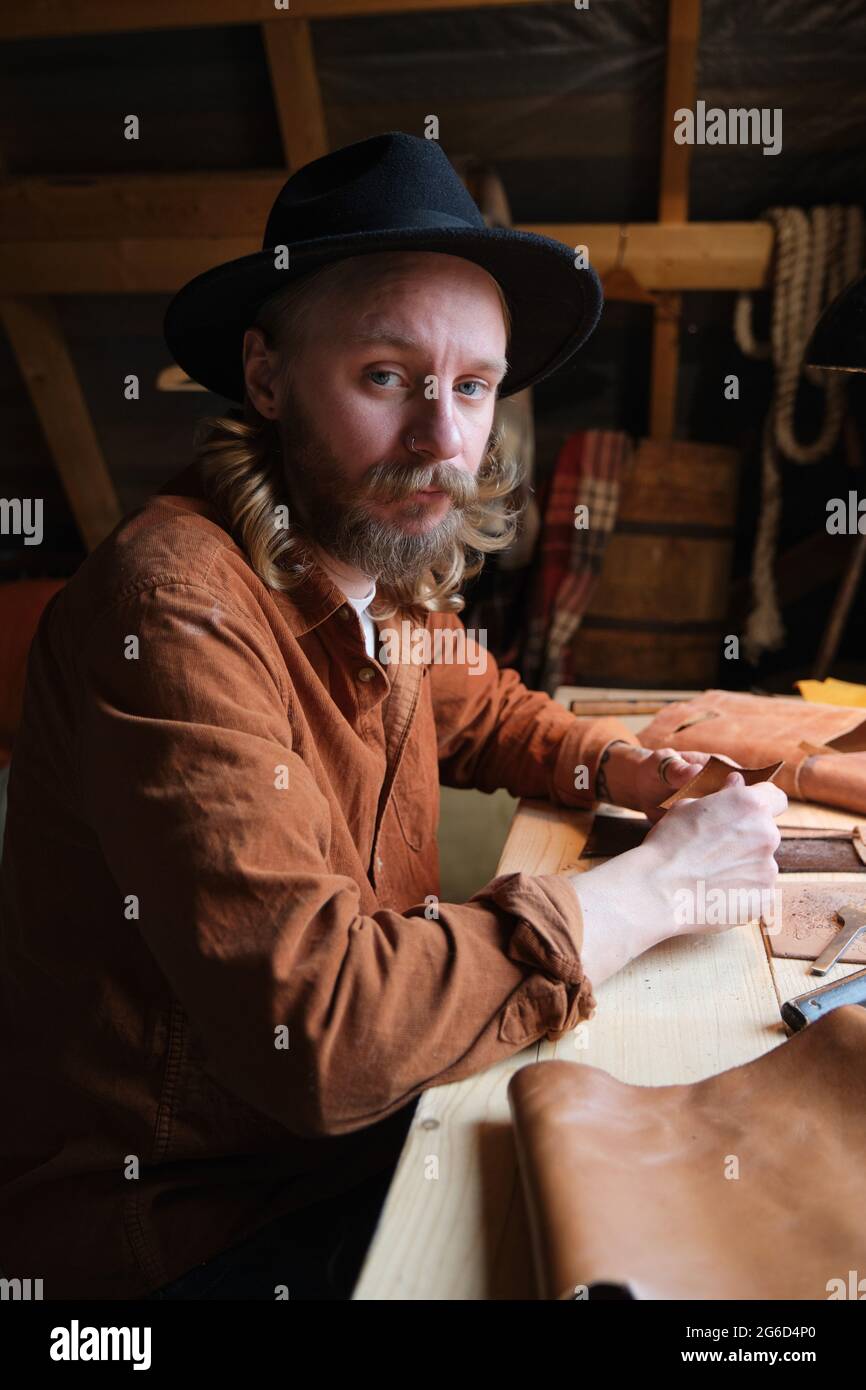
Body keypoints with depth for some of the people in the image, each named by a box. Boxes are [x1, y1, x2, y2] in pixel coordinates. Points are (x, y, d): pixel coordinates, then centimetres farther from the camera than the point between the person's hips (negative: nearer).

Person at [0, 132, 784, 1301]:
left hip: (350, 1117, 7)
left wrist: (632, 772, -3)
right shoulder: (180, 603, -28)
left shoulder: (391, 574, -3)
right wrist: (659, 881, -22)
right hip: (179, 1226, -6)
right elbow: (317, 1029, -34)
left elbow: (489, 715, 18)